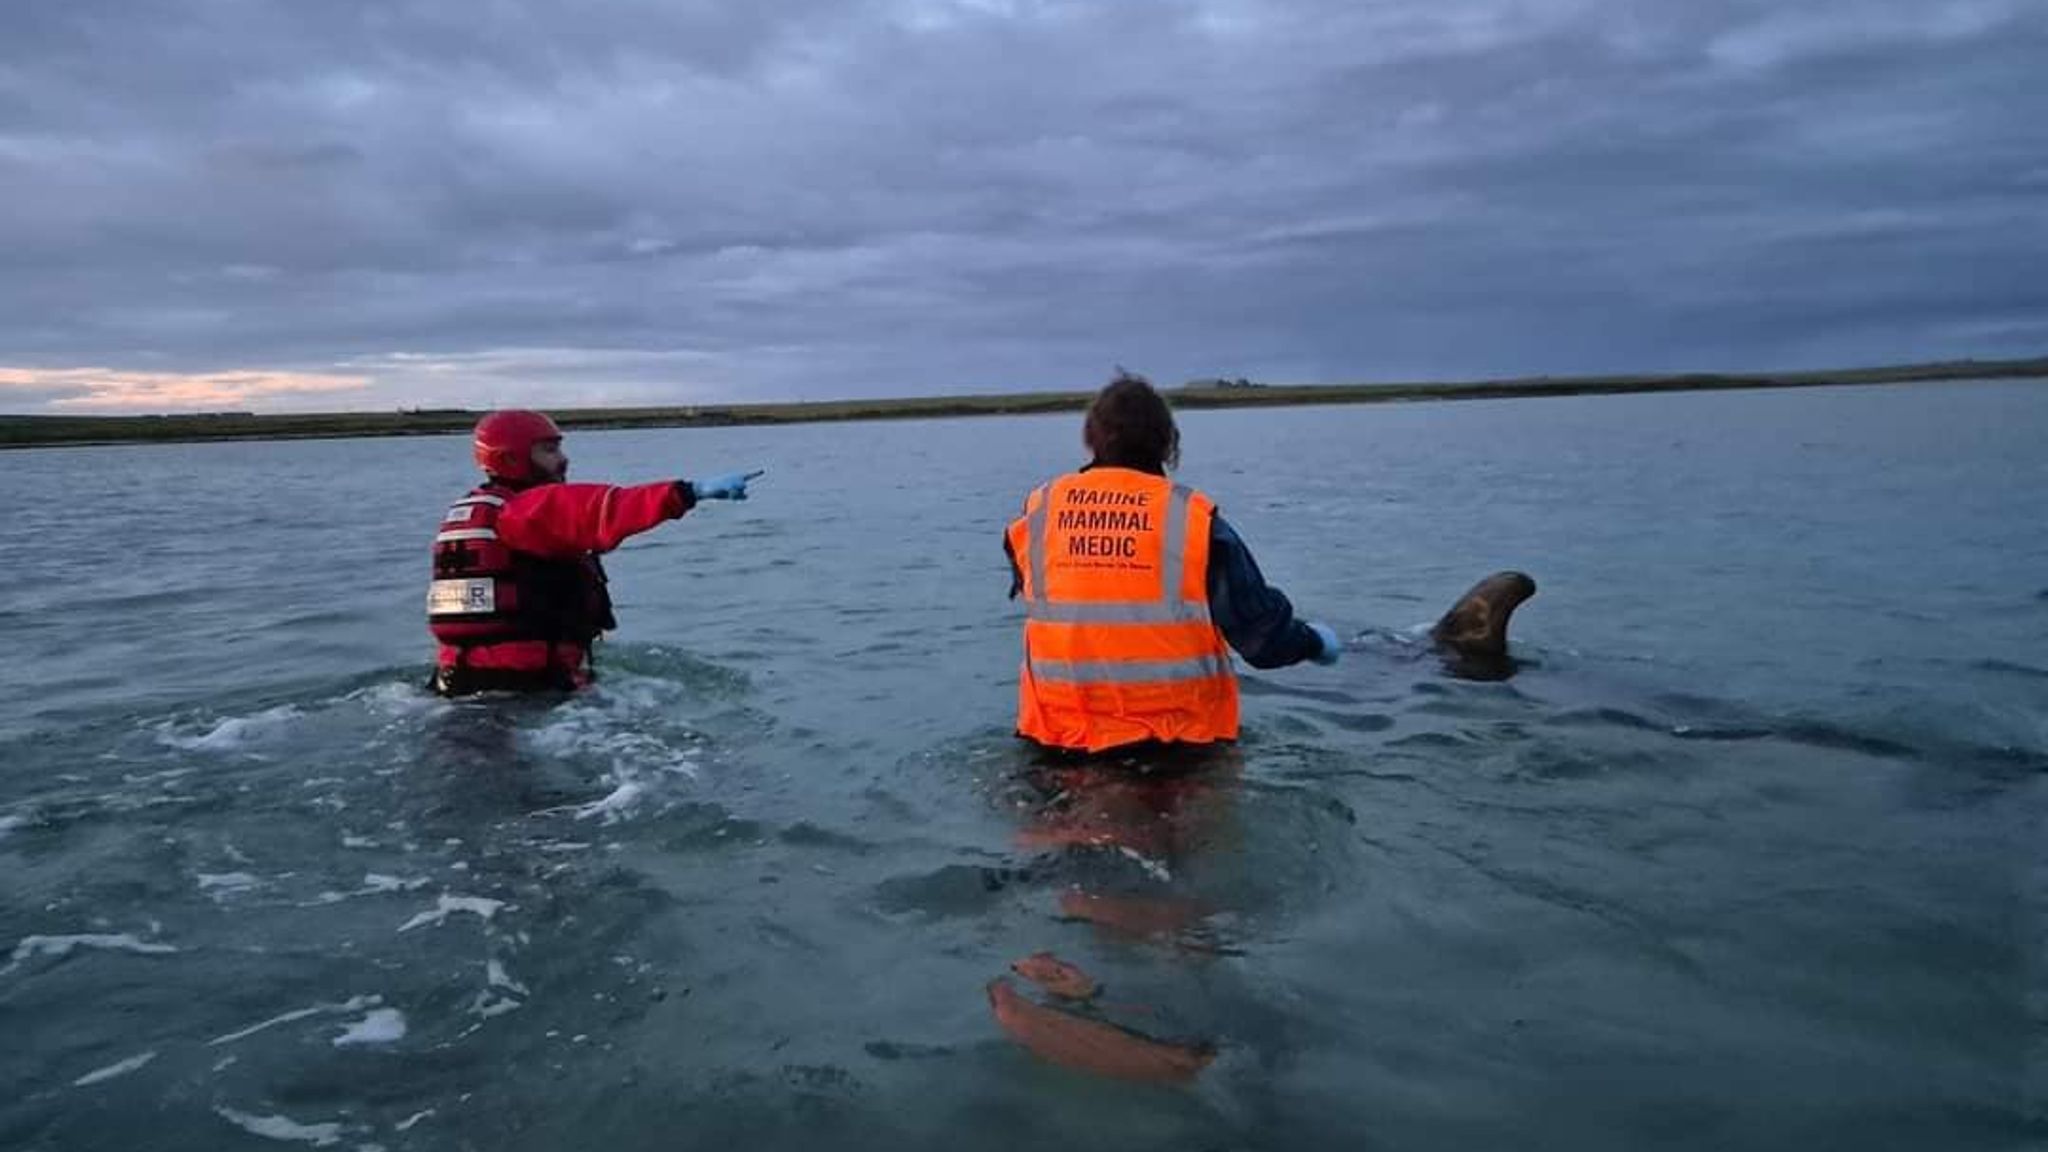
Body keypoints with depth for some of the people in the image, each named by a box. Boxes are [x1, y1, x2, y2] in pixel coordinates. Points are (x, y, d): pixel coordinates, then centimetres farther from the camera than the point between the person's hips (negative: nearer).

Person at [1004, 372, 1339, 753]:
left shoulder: (1036, 513, 2)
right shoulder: (1196, 520, -7)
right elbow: (1262, 633, -3)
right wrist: (1314, 641, 19)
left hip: (1059, 734, 3)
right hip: (1176, 731, -2)